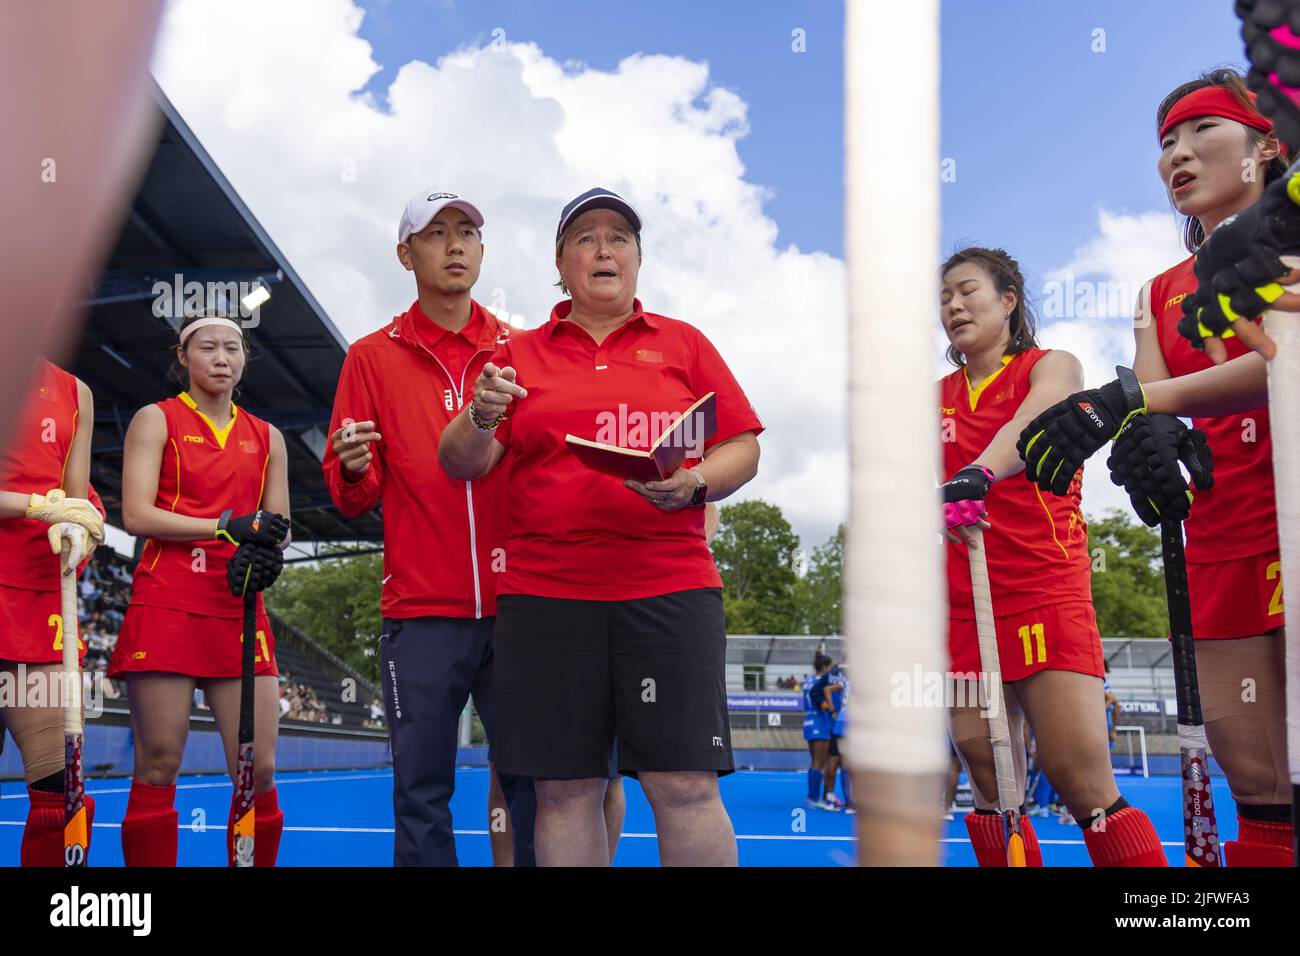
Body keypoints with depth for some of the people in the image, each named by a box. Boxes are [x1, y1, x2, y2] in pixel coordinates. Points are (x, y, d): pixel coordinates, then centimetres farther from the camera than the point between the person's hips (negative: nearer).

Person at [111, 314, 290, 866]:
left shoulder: (267, 437, 17)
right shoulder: (156, 420, 7)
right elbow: (136, 515, -5)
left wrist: (262, 552, -9)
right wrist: (227, 526, -15)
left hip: (240, 614, 3)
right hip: (166, 608, -3)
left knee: (259, 771, -4)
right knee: (158, 767, -2)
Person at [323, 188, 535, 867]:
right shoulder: (373, 357, 8)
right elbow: (353, 500, 6)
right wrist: (353, 471, -16)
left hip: (517, 603, 1)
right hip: (421, 610, 0)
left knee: (534, 786, 2)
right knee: (421, 793, 3)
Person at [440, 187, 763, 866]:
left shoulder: (683, 344, 14)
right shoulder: (519, 355, 13)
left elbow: (742, 447, 10)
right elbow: (461, 463, 8)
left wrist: (694, 485, -10)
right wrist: (480, 418, -13)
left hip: (669, 587, 0)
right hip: (543, 593, 1)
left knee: (685, 785, -3)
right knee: (564, 791, 3)